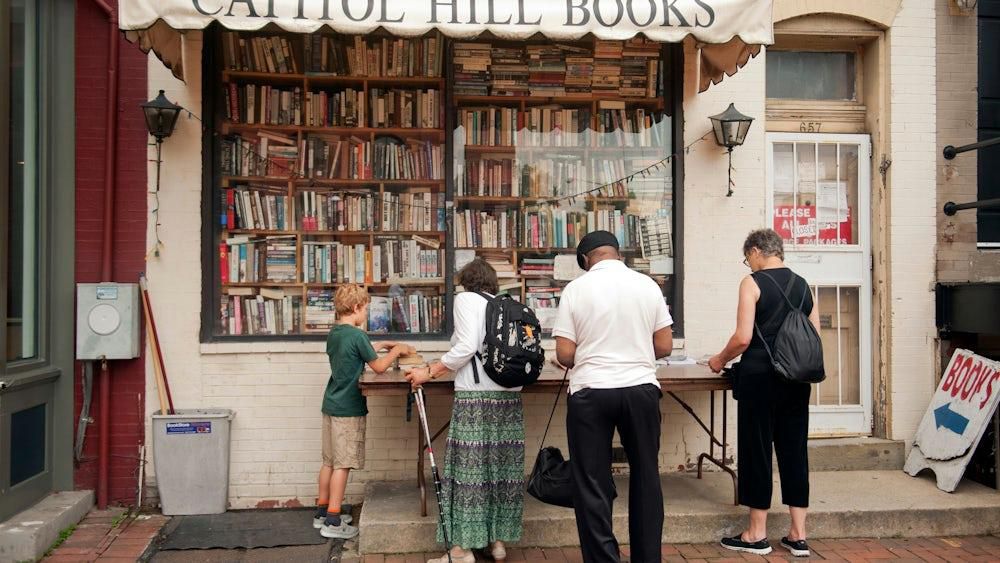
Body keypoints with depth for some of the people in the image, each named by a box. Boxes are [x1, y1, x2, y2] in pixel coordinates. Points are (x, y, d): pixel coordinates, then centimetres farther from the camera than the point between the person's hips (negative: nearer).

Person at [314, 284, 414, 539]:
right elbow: (379, 367, -10)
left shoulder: (333, 334, 9)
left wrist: (380, 345, 22)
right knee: (343, 465, -2)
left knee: (329, 461, 15)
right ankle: (333, 521, 3)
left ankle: (322, 511, 24)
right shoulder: (357, 335, -16)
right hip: (349, 409, -8)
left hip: (330, 405, 8)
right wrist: (396, 350, 3)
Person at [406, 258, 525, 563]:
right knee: (503, 466, 9)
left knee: (469, 467, -2)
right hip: (510, 394, 6)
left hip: (476, 393, -6)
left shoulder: (465, 298, 4)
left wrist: (430, 372, -5)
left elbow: (467, 346, -10)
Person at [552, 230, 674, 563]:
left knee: (592, 484, 7)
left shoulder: (576, 289, -4)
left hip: (590, 392, -2)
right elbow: (664, 346, 2)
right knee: (645, 478, 17)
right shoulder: (648, 285, 2)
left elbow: (565, 355, -7)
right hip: (641, 389, 3)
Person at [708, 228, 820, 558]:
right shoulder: (802, 285, 11)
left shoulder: (752, 283, -7)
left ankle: (757, 535, 12)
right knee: (794, 451, 9)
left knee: (756, 451, 3)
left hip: (760, 378, -6)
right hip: (795, 380, 6)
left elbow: (743, 338, -14)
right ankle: (798, 536, 15)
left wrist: (720, 360, 2)